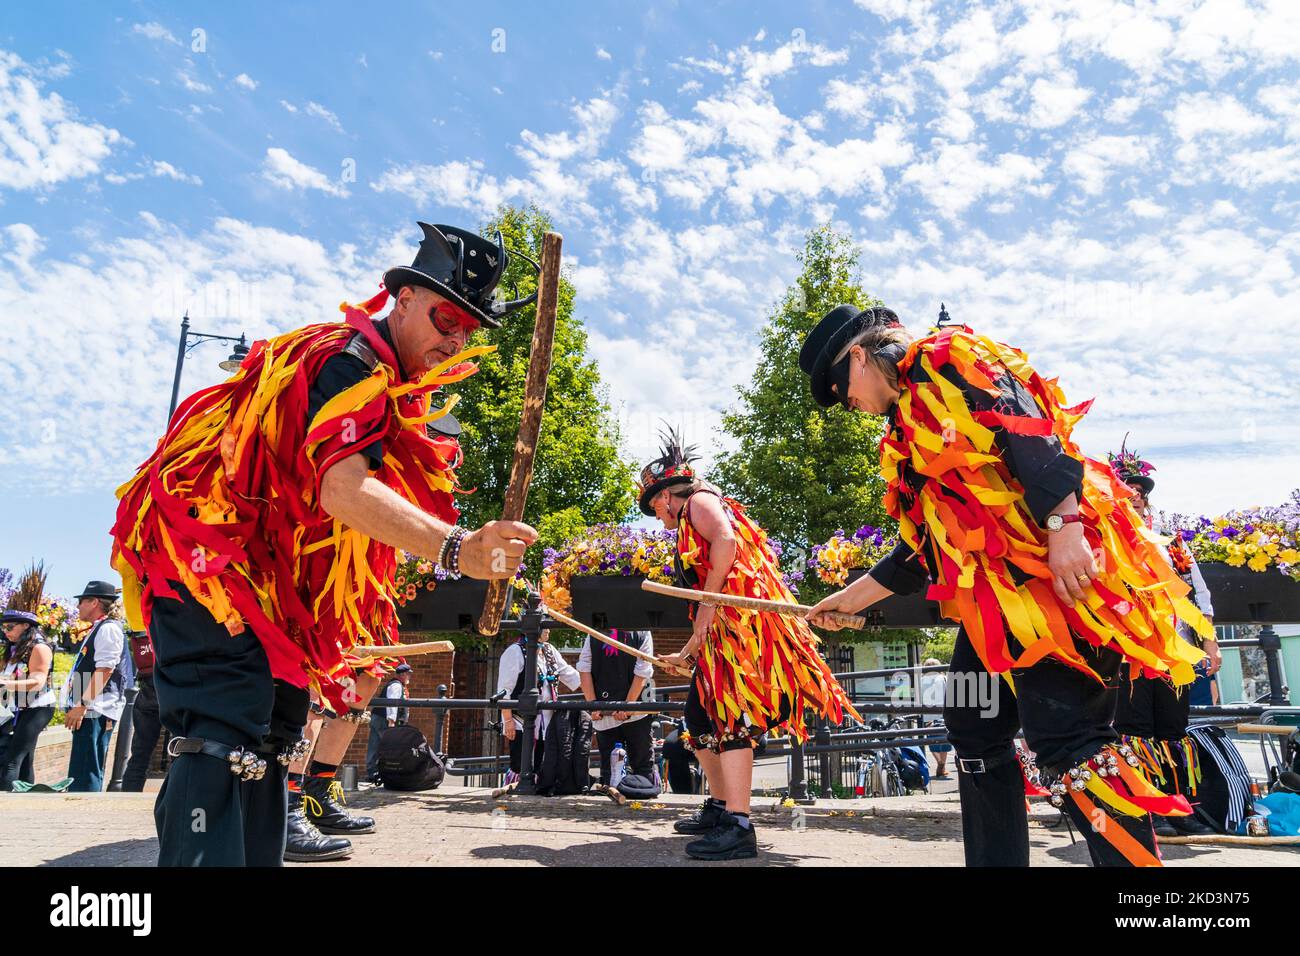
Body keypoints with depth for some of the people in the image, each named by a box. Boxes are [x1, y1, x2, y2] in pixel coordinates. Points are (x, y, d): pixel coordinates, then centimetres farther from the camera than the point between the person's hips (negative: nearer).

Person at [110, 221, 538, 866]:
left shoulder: (389, 380, 14)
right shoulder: (352, 361, -19)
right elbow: (341, 486, -35)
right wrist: (455, 548, -48)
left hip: (264, 577, 11)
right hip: (206, 555, -11)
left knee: (272, 733, 15)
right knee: (225, 736, -17)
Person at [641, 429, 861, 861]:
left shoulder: (699, 501, 2)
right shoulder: (689, 529, 31)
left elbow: (726, 541, -20)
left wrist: (707, 603, -17)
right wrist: (689, 651, 35)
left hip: (740, 622, -11)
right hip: (721, 631, 11)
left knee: (729, 714, -19)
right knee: (699, 717, 14)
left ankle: (738, 827, -23)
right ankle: (720, 807, 25)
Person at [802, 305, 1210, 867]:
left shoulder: (945, 361, 0)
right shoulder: (905, 436, 25)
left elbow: (1028, 429, -17)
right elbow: (923, 548, 26)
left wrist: (1063, 525, -28)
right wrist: (850, 598, 31)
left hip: (1053, 565, -10)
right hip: (990, 594, 10)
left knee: (1066, 738, -14)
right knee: (975, 733, 11)